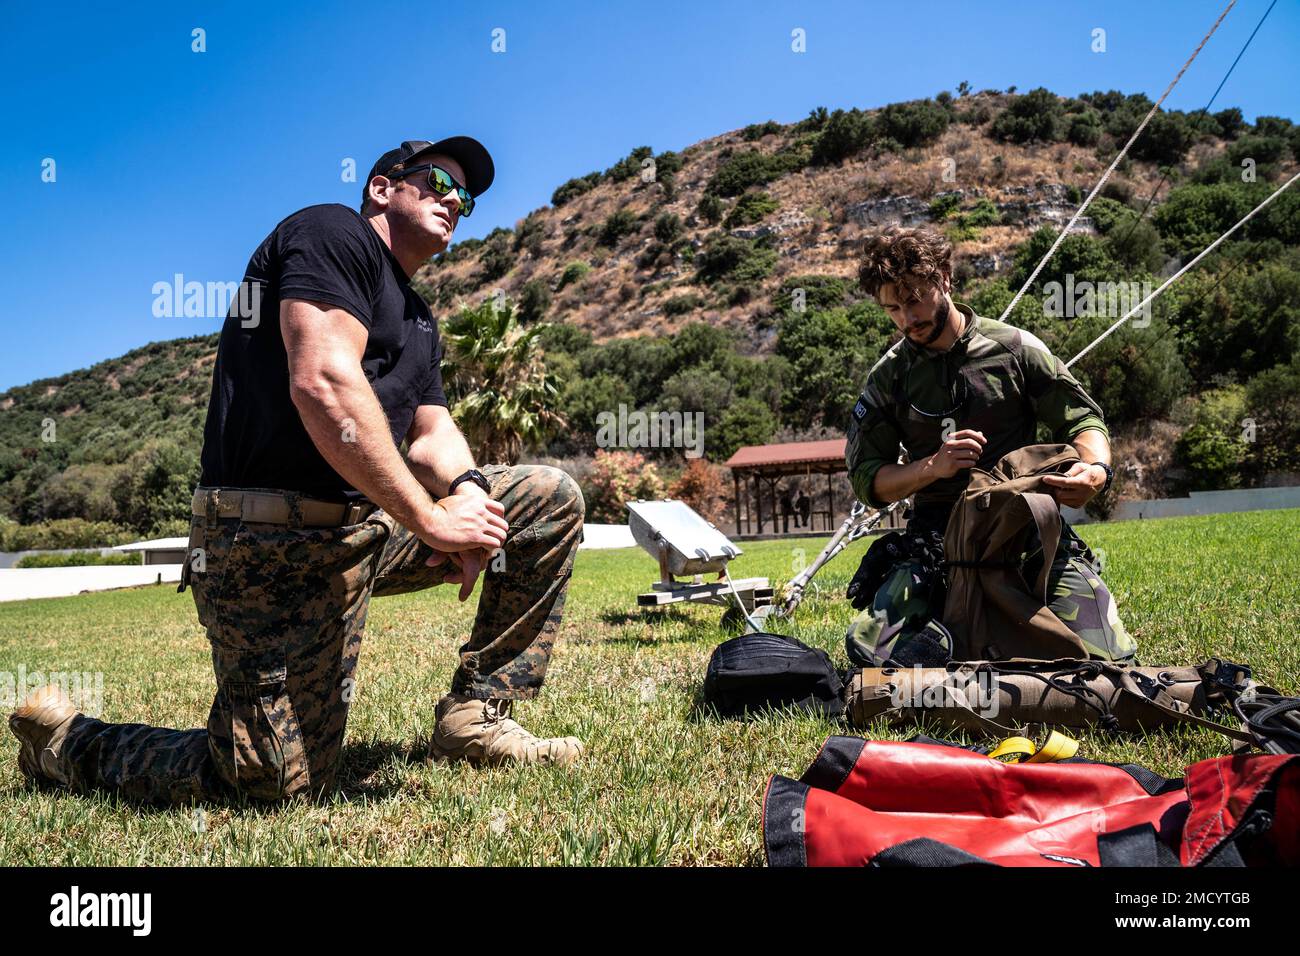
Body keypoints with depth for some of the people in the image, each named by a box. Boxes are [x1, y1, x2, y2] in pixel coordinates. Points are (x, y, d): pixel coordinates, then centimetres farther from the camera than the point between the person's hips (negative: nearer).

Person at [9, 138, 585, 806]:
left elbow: (432, 432, 13)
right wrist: (430, 519, -20)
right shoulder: (333, 233, -5)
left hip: (371, 525, 9)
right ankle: (63, 741, 17)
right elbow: (323, 383, -21)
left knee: (552, 500, 6)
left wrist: (465, 490, -11)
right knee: (280, 782, -11)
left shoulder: (418, 321, 23)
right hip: (277, 545, -9)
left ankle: (475, 719, 6)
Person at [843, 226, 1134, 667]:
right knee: (872, 652, -20)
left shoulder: (1015, 348, 5)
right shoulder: (887, 377, 7)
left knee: (1105, 657, -17)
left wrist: (1096, 468, -14)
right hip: (937, 531, 1)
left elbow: (1082, 419, 9)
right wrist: (933, 466, -14)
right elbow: (867, 480, 5)